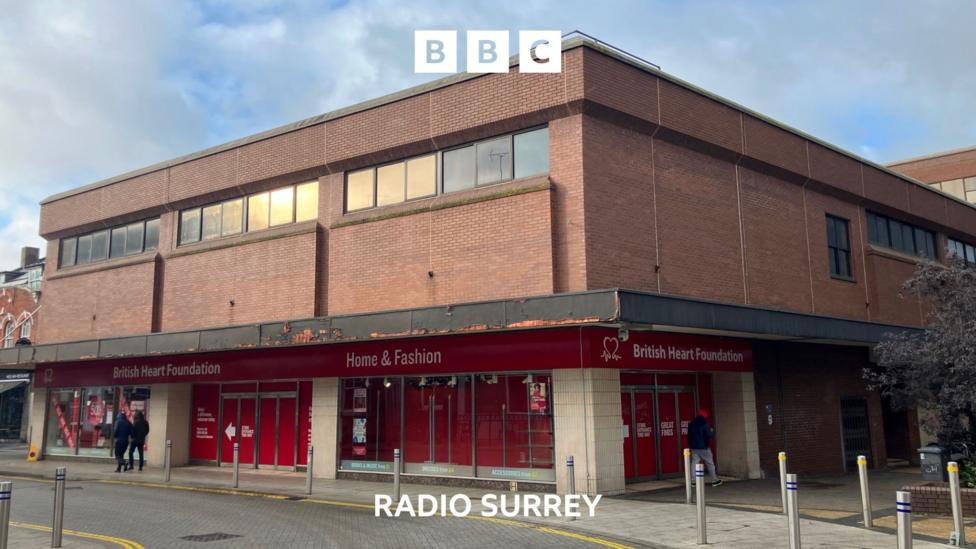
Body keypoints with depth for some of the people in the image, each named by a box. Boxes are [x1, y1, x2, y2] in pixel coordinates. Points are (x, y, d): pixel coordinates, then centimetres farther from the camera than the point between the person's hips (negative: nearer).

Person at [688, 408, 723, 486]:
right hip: (704, 447, -5)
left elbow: (689, 436, 12)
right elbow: (710, 435, -15)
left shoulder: (691, 424, 8)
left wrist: (690, 445, 18)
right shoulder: (704, 424, -11)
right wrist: (712, 431, 6)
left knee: (694, 463, 4)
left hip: (694, 447, 5)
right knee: (710, 464, 6)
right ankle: (714, 480, 11)